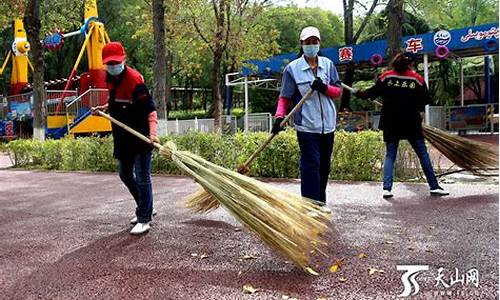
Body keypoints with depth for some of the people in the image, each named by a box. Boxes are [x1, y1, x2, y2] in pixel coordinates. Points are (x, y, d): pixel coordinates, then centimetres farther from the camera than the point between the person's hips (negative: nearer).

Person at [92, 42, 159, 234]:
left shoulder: (134, 79, -19)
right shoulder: (110, 79, 6)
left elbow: (150, 109, -24)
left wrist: (153, 133, -36)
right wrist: (104, 108, 8)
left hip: (140, 137, -9)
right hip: (122, 137, 9)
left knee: (142, 178, -5)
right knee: (125, 175, 18)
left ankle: (144, 219, 4)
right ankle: (144, 208, 34)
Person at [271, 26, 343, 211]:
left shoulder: (328, 64, 7)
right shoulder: (292, 68, -3)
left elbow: (338, 92, 8)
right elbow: (284, 97, -2)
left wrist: (324, 88, -12)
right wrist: (279, 117, -18)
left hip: (328, 125, 5)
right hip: (306, 126, -4)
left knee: (324, 166, 14)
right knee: (311, 165, -8)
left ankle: (320, 201, 30)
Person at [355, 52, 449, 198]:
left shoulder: (386, 76, 0)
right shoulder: (417, 78, 0)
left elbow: (373, 92, 0)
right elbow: (426, 100, 0)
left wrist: (359, 93, 16)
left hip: (390, 124, 1)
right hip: (412, 123, -1)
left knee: (390, 155, 9)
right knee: (423, 154, 9)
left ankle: (387, 188, -3)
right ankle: (434, 186, 12)